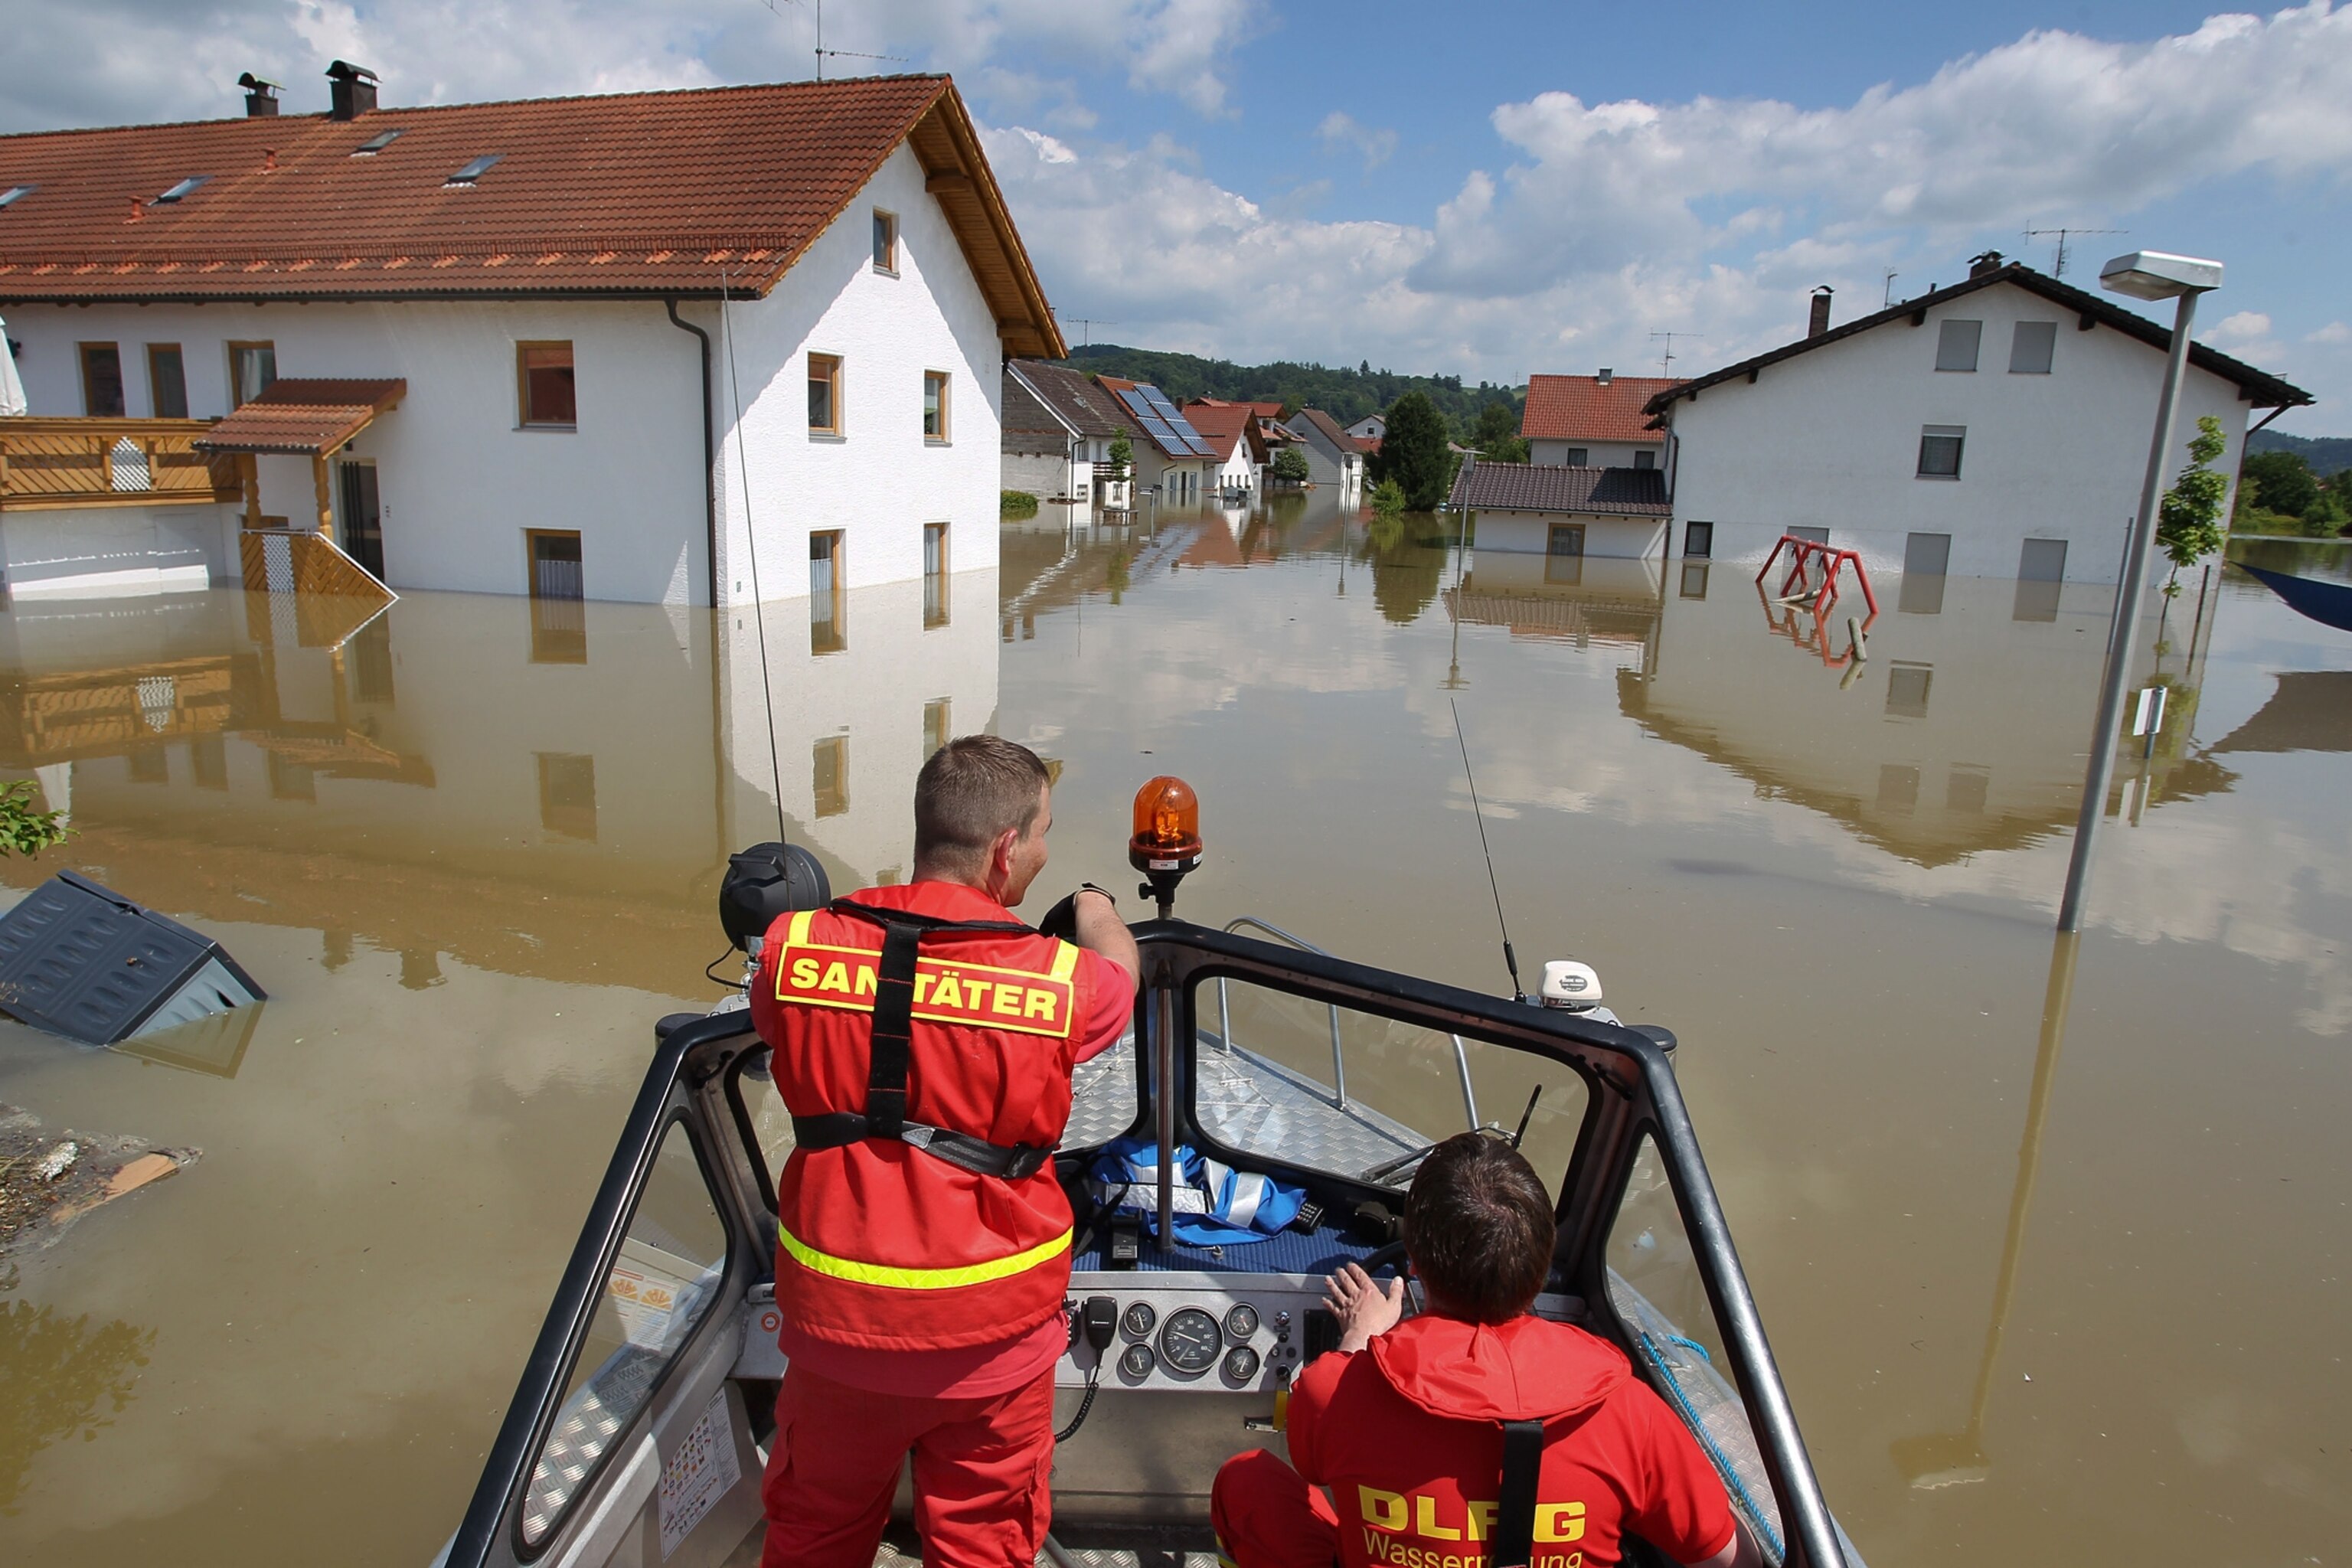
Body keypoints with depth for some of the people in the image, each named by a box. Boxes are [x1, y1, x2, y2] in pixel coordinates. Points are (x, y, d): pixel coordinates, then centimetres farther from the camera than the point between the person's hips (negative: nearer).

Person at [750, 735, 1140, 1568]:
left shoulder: (793, 947, -13)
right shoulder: (1062, 980, -17)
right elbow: (1121, 972, 9)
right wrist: (1096, 910, 32)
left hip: (837, 1315, 2)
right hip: (993, 1330, -2)